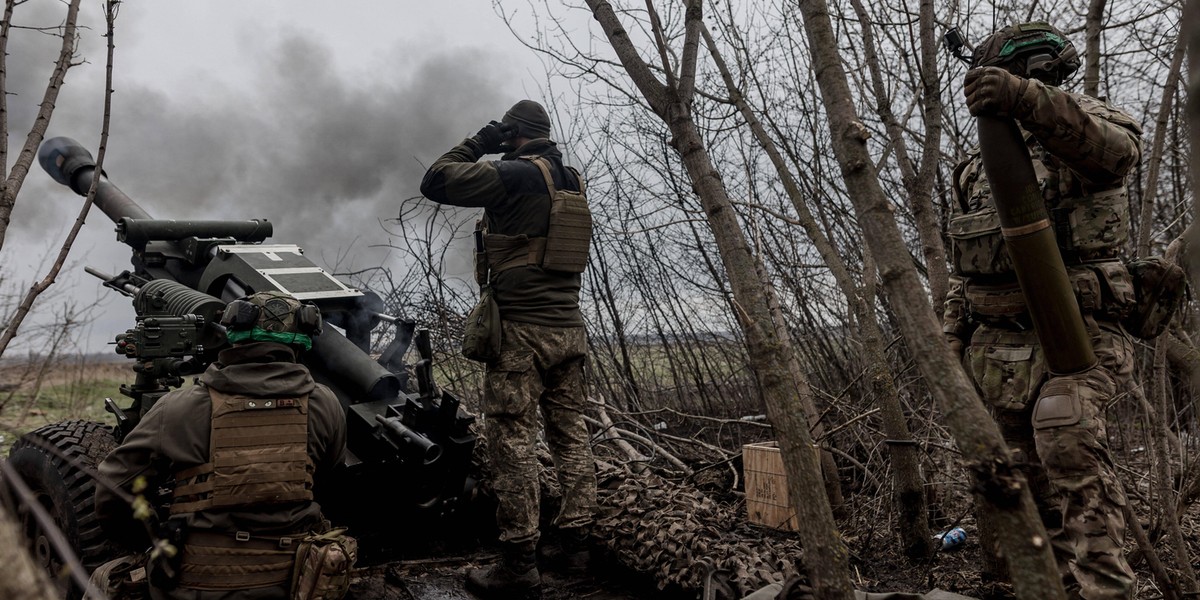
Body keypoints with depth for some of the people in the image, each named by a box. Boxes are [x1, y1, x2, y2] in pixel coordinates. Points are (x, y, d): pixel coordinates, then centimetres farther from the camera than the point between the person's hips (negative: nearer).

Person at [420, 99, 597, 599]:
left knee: (511, 441, -3)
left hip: (523, 331, -8)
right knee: (570, 433, 13)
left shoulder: (515, 175, -10)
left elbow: (435, 182, -9)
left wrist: (477, 143, 5)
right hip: (570, 328, 8)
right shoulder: (571, 181, 12)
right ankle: (576, 541, 20)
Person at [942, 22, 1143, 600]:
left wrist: (1025, 98, -44)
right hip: (998, 346, 6)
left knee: (1064, 428, -31)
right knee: (1027, 476, 7)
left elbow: (1115, 148, -28)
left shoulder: (1082, 119, 0)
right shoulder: (977, 166, 17)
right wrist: (952, 339, 13)